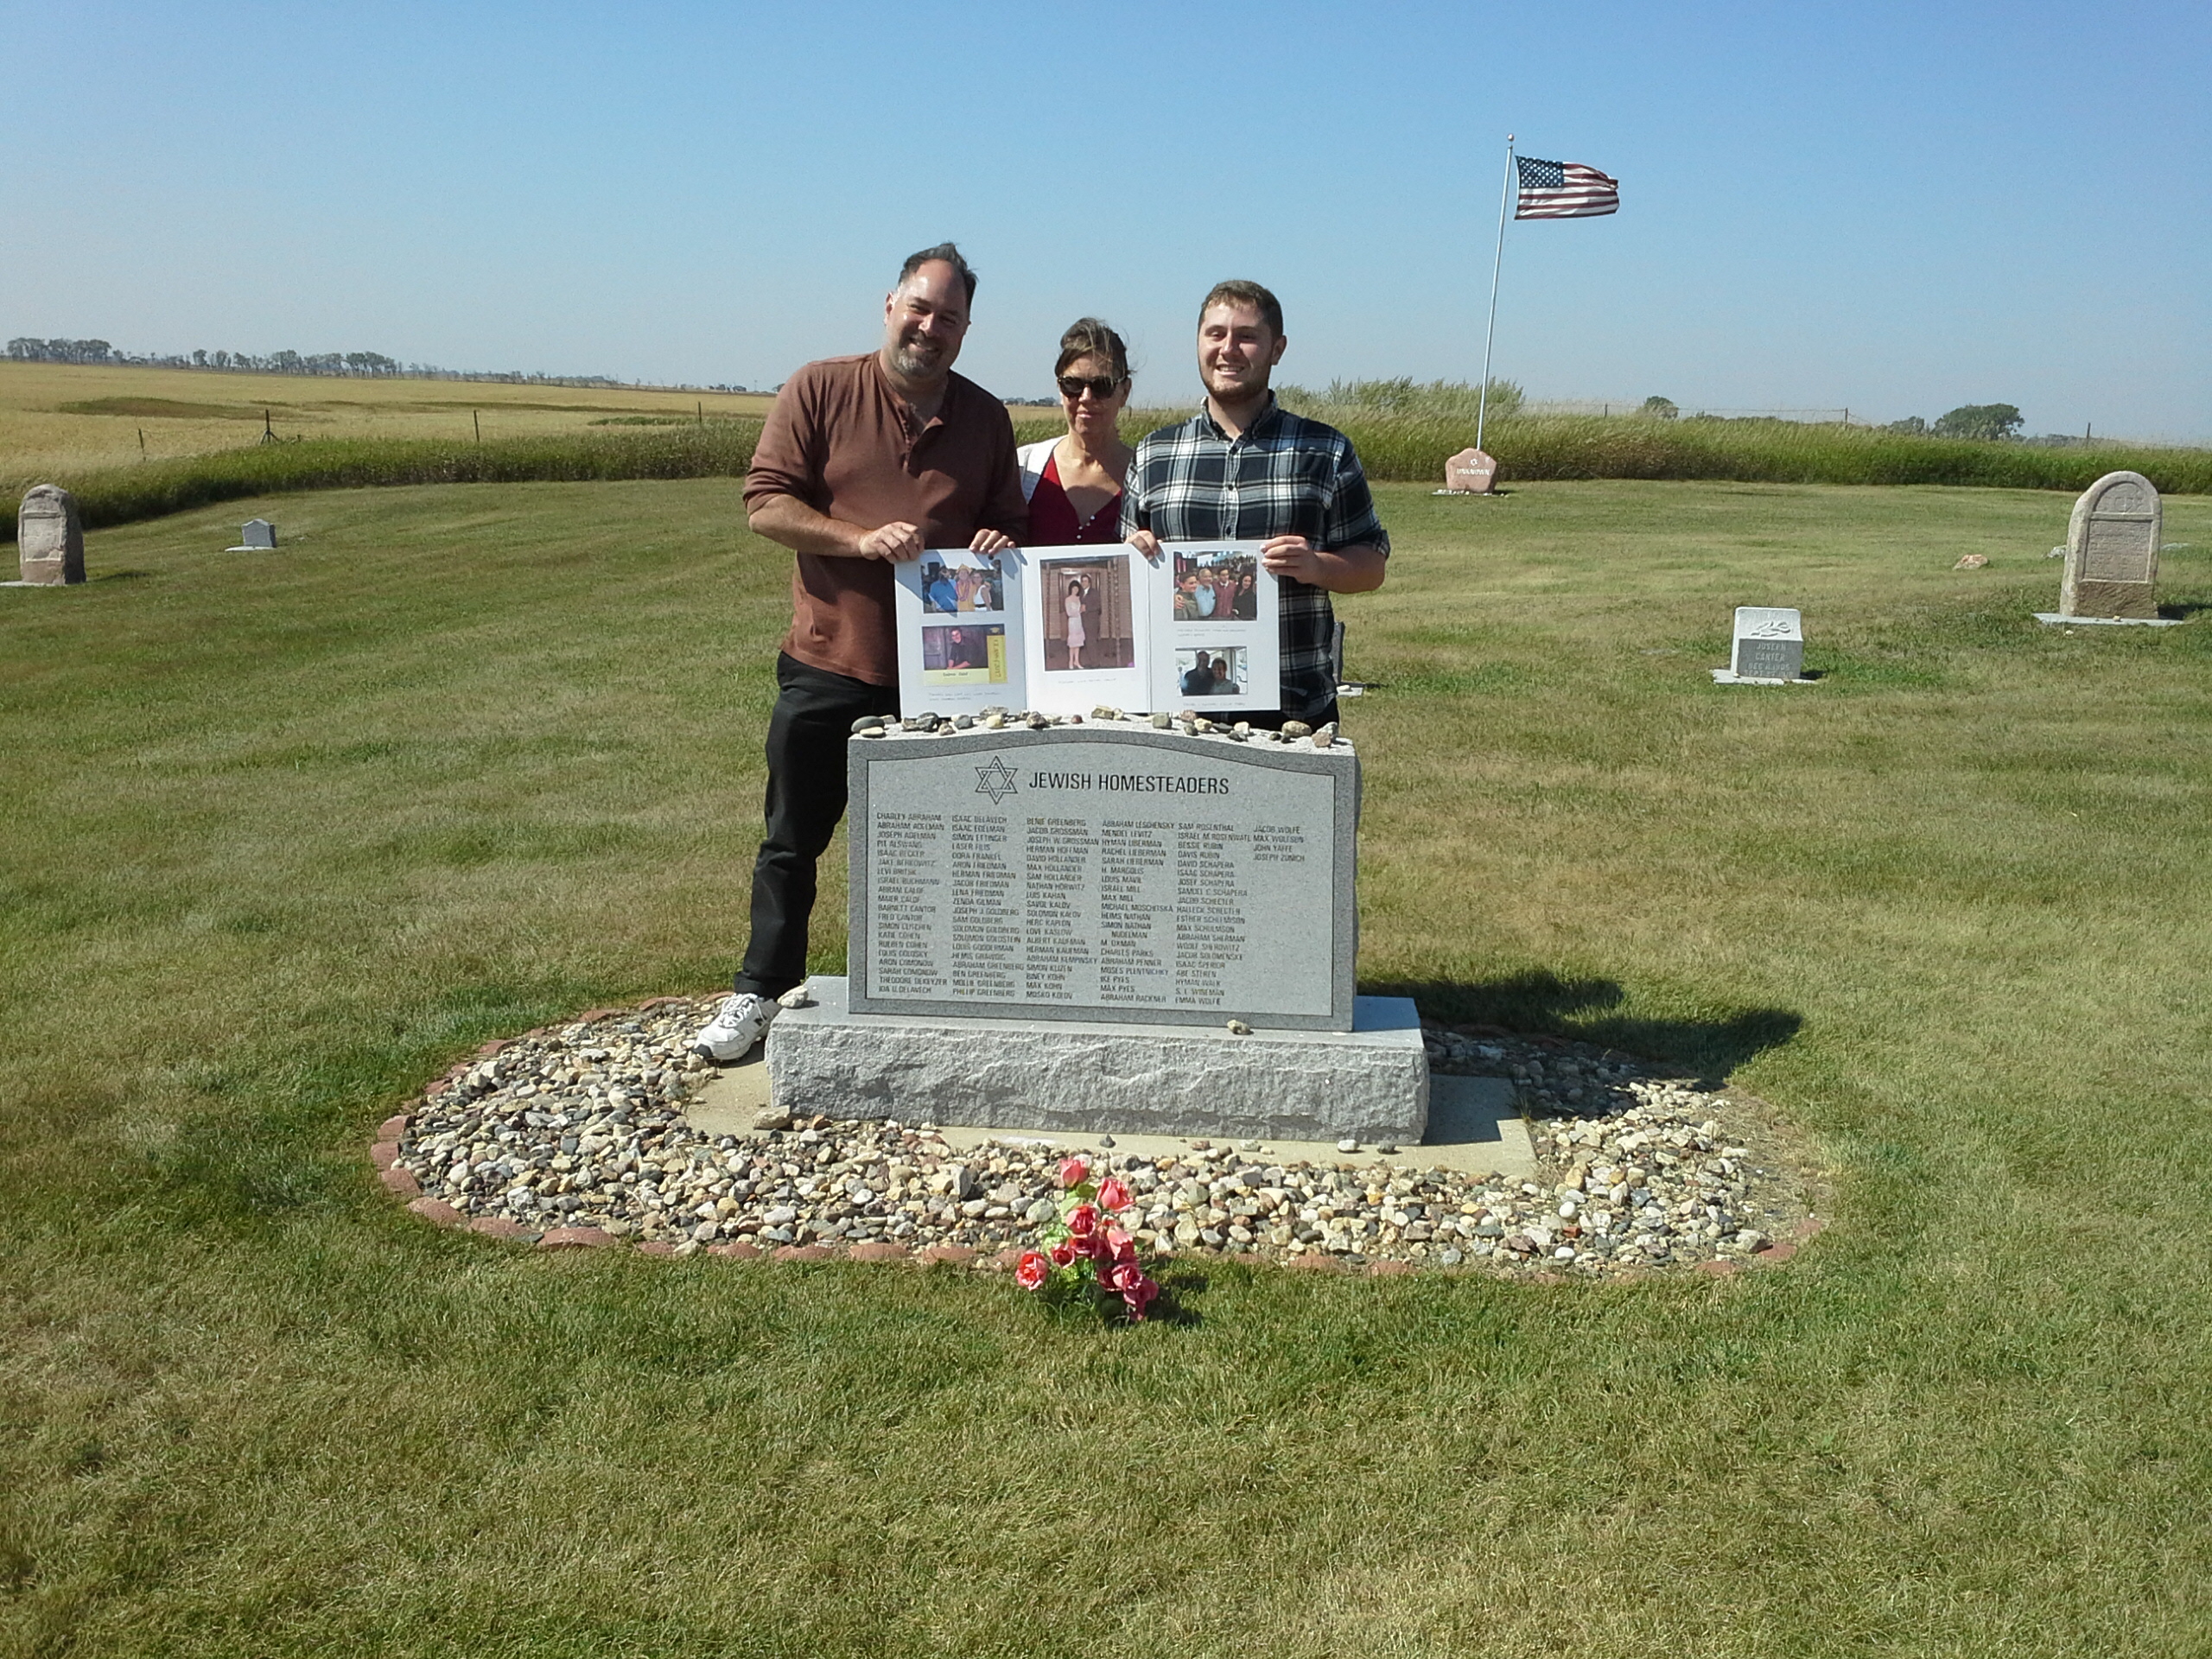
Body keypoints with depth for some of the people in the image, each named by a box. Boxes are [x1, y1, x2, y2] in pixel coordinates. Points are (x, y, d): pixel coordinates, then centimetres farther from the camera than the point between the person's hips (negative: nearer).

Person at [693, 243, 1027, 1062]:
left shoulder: (985, 417, 7)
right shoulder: (819, 390, -2)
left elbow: (1011, 524, 15)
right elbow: (764, 503, -7)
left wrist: (997, 542, -9)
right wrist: (862, 539, -20)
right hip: (828, 665, -2)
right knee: (793, 840, 8)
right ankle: (759, 991, 21)